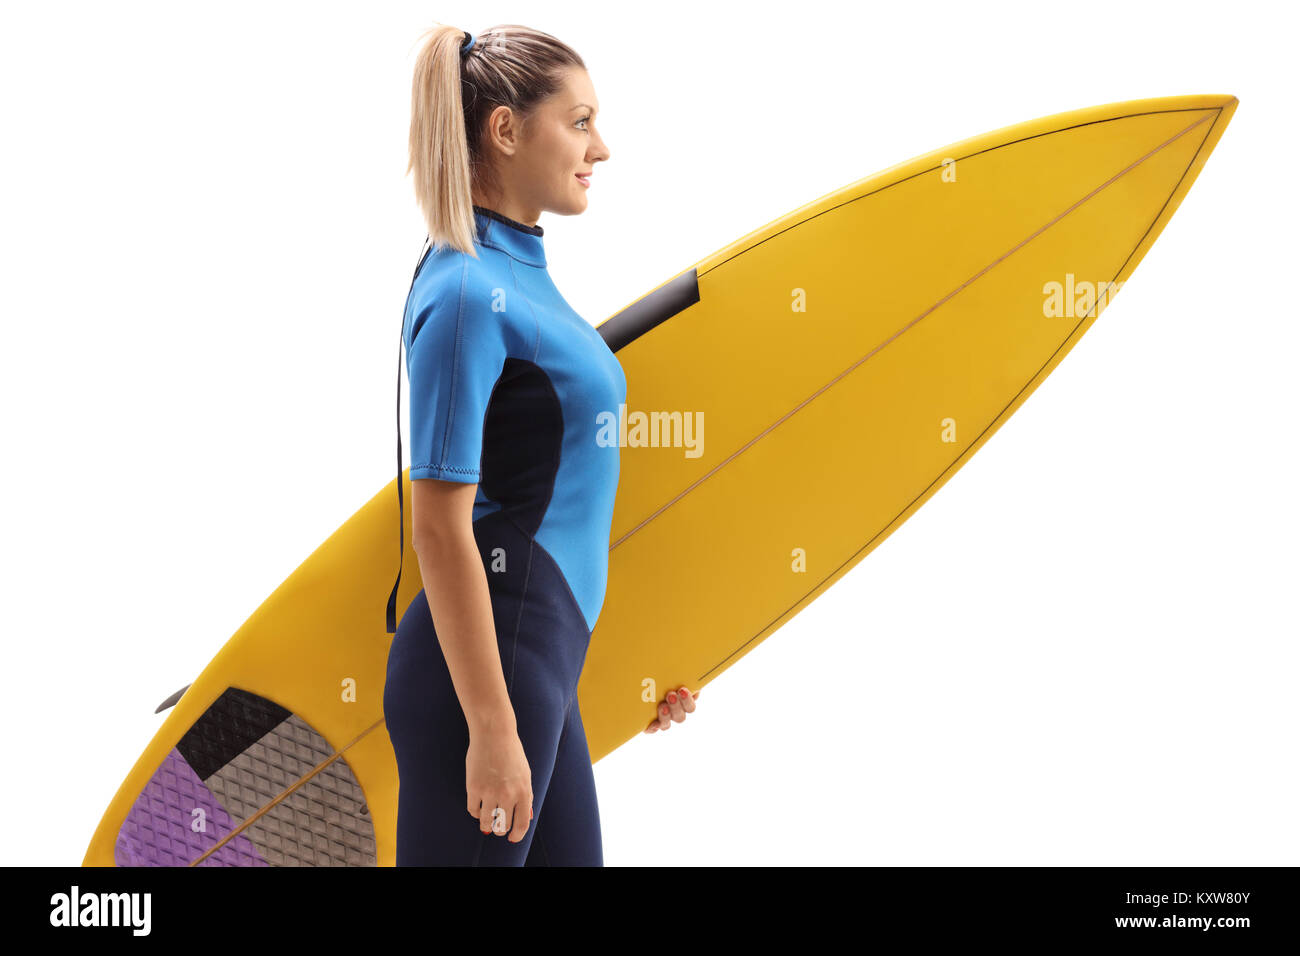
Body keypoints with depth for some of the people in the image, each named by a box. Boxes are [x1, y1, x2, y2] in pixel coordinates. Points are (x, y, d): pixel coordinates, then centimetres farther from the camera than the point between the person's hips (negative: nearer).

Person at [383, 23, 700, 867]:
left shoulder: (527, 269, 13)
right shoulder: (468, 292, -16)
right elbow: (439, 526, -19)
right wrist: (491, 727, -19)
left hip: (546, 660, 9)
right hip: (484, 666, -9)